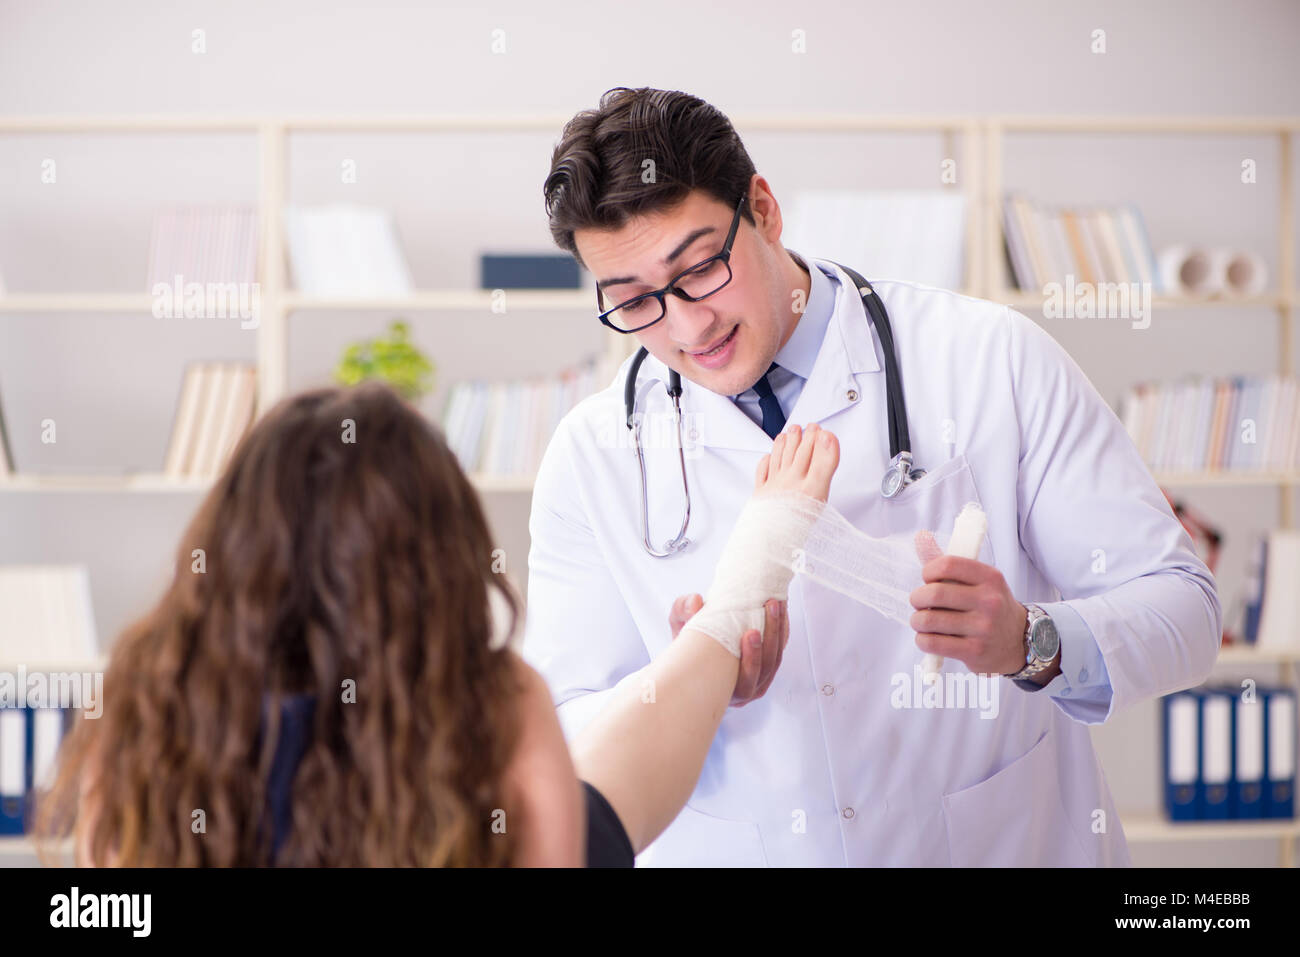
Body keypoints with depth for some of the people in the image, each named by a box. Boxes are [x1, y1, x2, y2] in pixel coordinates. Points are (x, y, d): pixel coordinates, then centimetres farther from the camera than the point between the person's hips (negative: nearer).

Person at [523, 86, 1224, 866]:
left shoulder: (992, 360, -3)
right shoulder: (590, 458, 2)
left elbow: (1183, 605, -3)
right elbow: (560, 746, 1)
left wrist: (1030, 642, -21)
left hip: (1004, 843, -2)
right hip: (728, 854, 2)